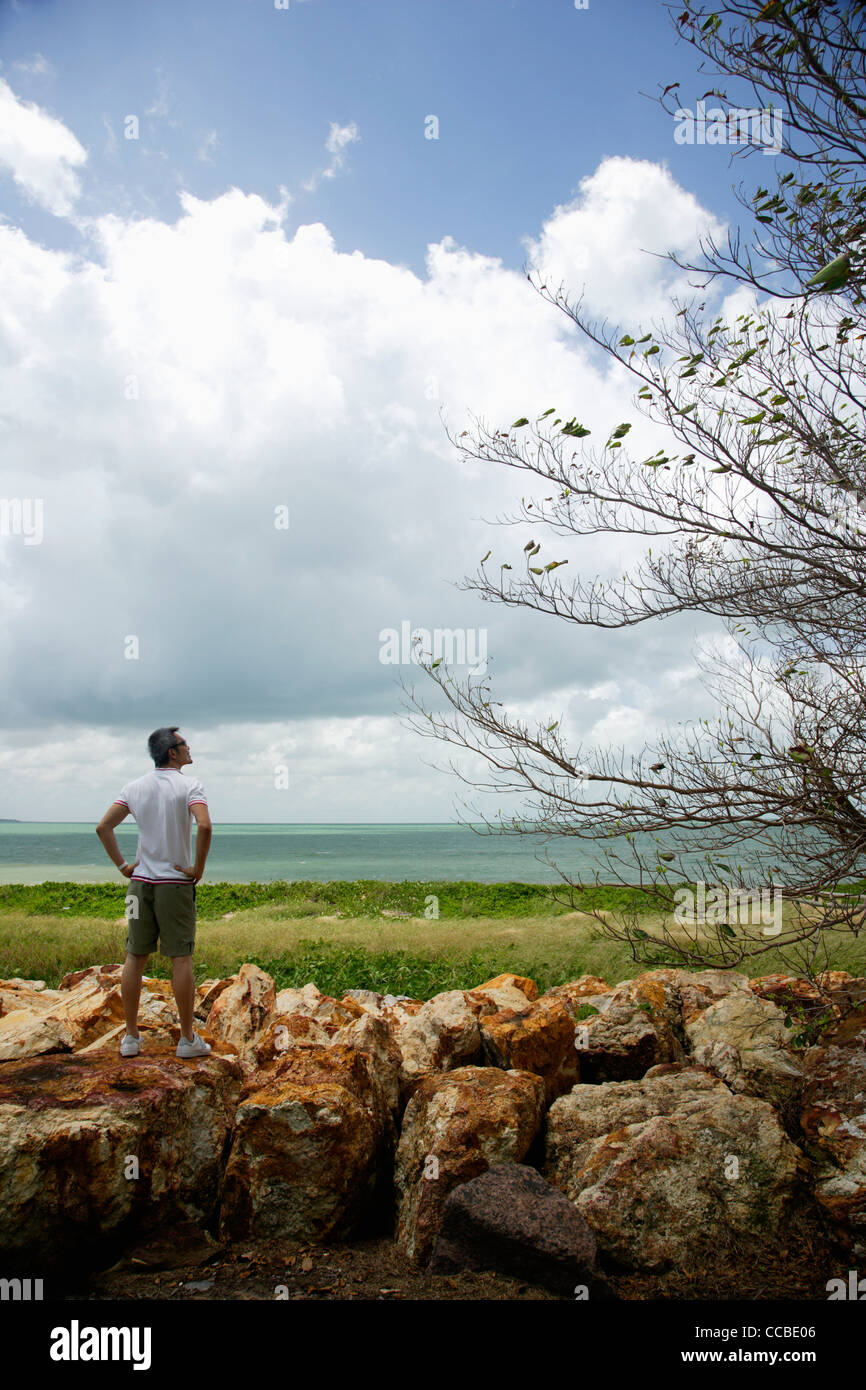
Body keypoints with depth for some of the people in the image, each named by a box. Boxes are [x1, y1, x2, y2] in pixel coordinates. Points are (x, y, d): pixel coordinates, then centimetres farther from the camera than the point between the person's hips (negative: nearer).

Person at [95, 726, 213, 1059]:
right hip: (175, 882, -4)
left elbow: (103, 827, 3)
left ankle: (131, 1037, 16)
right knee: (181, 959, 1)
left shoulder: (135, 787, 6)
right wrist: (198, 868, -13)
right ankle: (188, 1039, 8)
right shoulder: (189, 786, -9)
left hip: (141, 881, 5)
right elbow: (204, 826, -24)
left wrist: (122, 865, 9)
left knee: (135, 957, 10)